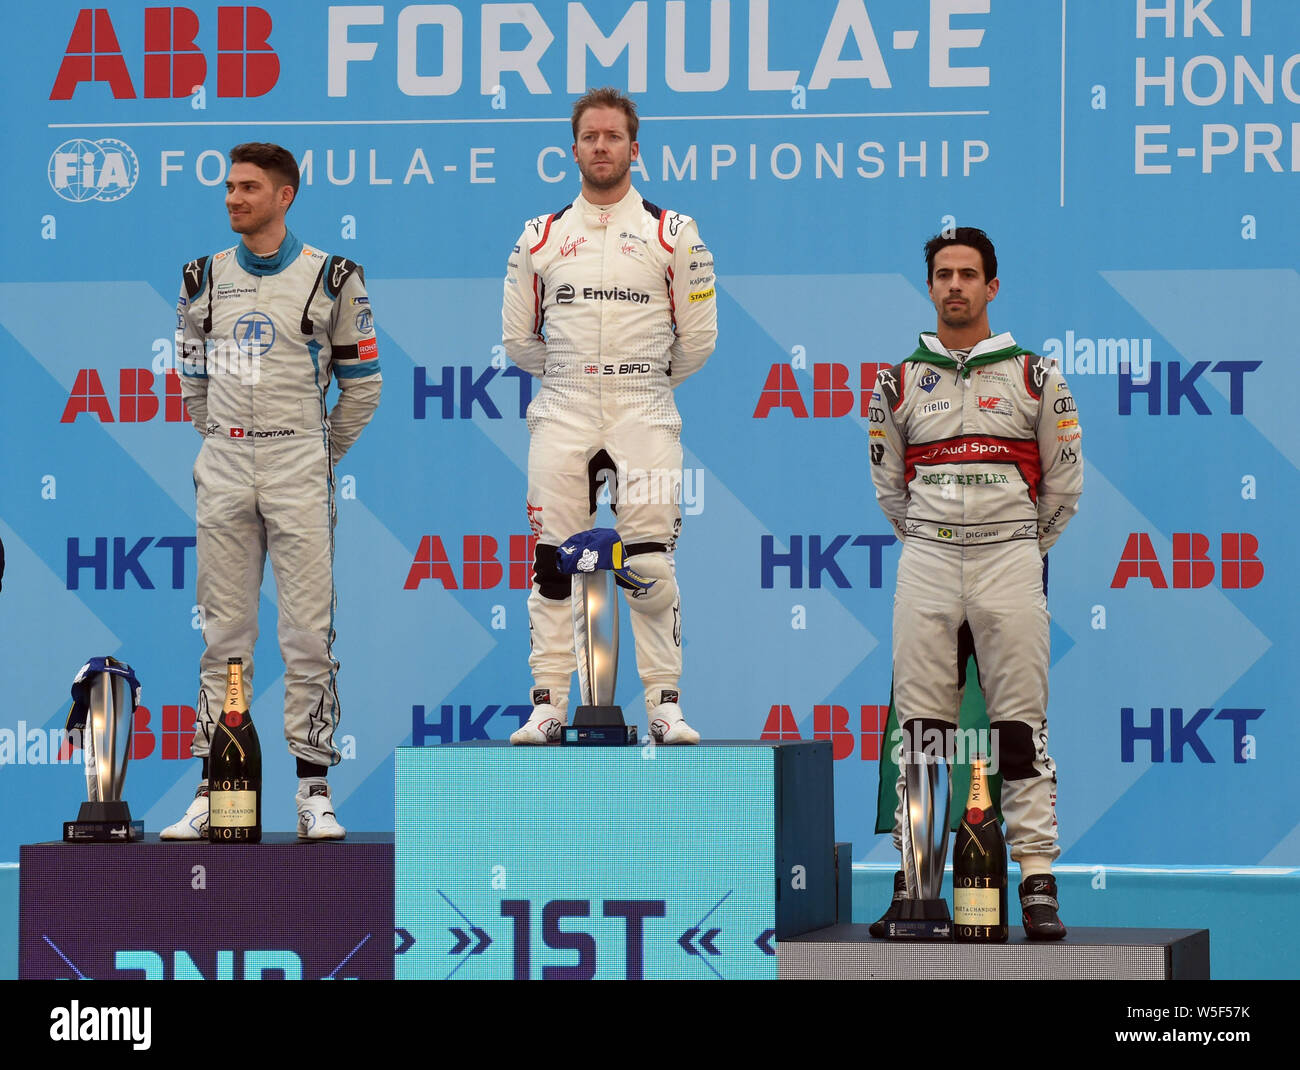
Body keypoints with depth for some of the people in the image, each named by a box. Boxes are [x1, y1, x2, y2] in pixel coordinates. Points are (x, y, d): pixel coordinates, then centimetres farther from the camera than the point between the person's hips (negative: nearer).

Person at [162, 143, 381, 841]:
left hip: (299, 467, -3)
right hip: (222, 472, 3)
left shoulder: (330, 278, -1)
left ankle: (314, 791, 1)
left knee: (308, 632, -4)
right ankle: (213, 790, 7)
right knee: (223, 632, 4)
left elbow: (361, 385, 5)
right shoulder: (204, 279, 9)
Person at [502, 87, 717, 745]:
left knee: (651, 566, -7)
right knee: (553, 564, -1)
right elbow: (518, 337, 17)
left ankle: (664, 706, -1)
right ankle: (547, 707, 3)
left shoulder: (673, 233, 4)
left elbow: (698, 335, 8)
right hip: (562, 416, 2)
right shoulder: (540, 237, 10)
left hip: (643, 416, -2)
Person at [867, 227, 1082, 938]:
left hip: (1012, 559, -2)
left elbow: (1064, 479, 11)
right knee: (918, 726, -1)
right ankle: (914, 885, 3)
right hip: (925, 565, 2)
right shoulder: (899, 382, 9)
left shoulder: (1033, 376, 5)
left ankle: (1038, 886, -4)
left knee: (1021, 726, -4)